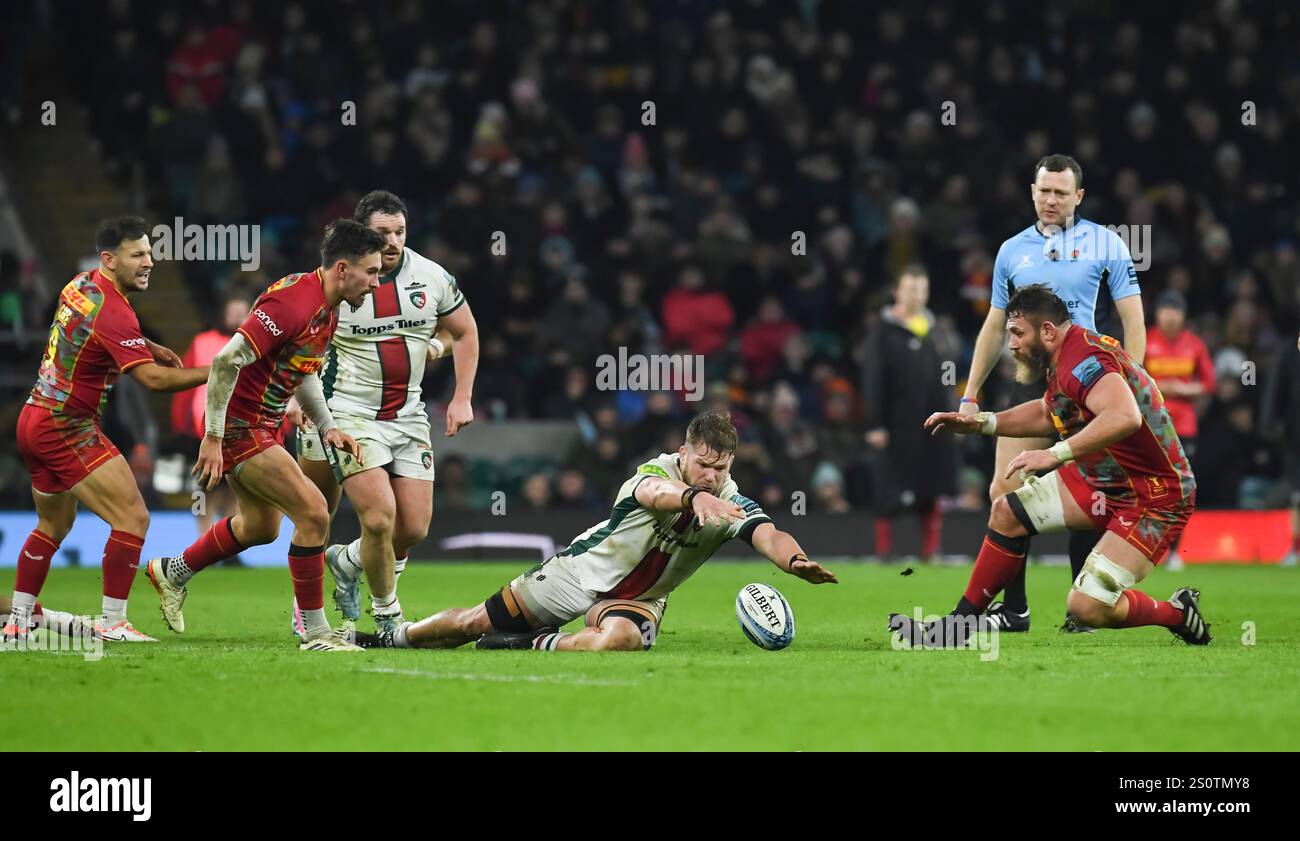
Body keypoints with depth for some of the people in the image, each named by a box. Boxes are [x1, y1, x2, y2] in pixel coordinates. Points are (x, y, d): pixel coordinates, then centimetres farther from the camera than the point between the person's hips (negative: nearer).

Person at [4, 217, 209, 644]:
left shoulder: (82, 285, 7)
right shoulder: (112, 311, -22)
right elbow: (153, 378, -29)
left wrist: (148, 347, 17)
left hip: (34, 420, 10)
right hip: (67, 430, -10)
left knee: (53, 526, 24)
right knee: (133, 517, -9)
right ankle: (112, 622, -8)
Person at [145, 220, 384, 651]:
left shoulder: (327, 309, 6)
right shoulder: (294, 302, -26)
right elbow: (226, 360, -29)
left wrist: (327, 427, 9)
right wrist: (212, 438, -27)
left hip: (262, 424, 10)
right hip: (239, 425, -10)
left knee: (260, 527, 23)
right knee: (313, 513, -14)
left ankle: (172, 572, 43)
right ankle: (315, 631, -6)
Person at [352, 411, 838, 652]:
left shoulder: (731, 504, -16)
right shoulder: (658, 471, -25)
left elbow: (768, 536, -34)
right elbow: (655, 492, -50)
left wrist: (795, 561, -57)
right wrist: (693, 498, -72)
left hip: (639, 598, 2)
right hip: (587, 569, -2)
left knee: (620, 640, -36)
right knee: (474, 624, 4)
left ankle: (532, 646, -11)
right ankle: (388, 639, 30)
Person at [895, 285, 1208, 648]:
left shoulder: (1083, 360, -26)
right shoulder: (1064, 360, 6)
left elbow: (1124, 417, -44)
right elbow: (1048, 413, 26)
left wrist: (1056, 454, -43)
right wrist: (979, 423, 19)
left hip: (1156, 499, -10)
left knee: (1087, 608, -16)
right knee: (1007, 513, 8)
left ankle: (1178, 614, 9)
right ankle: (957, 628, 17)